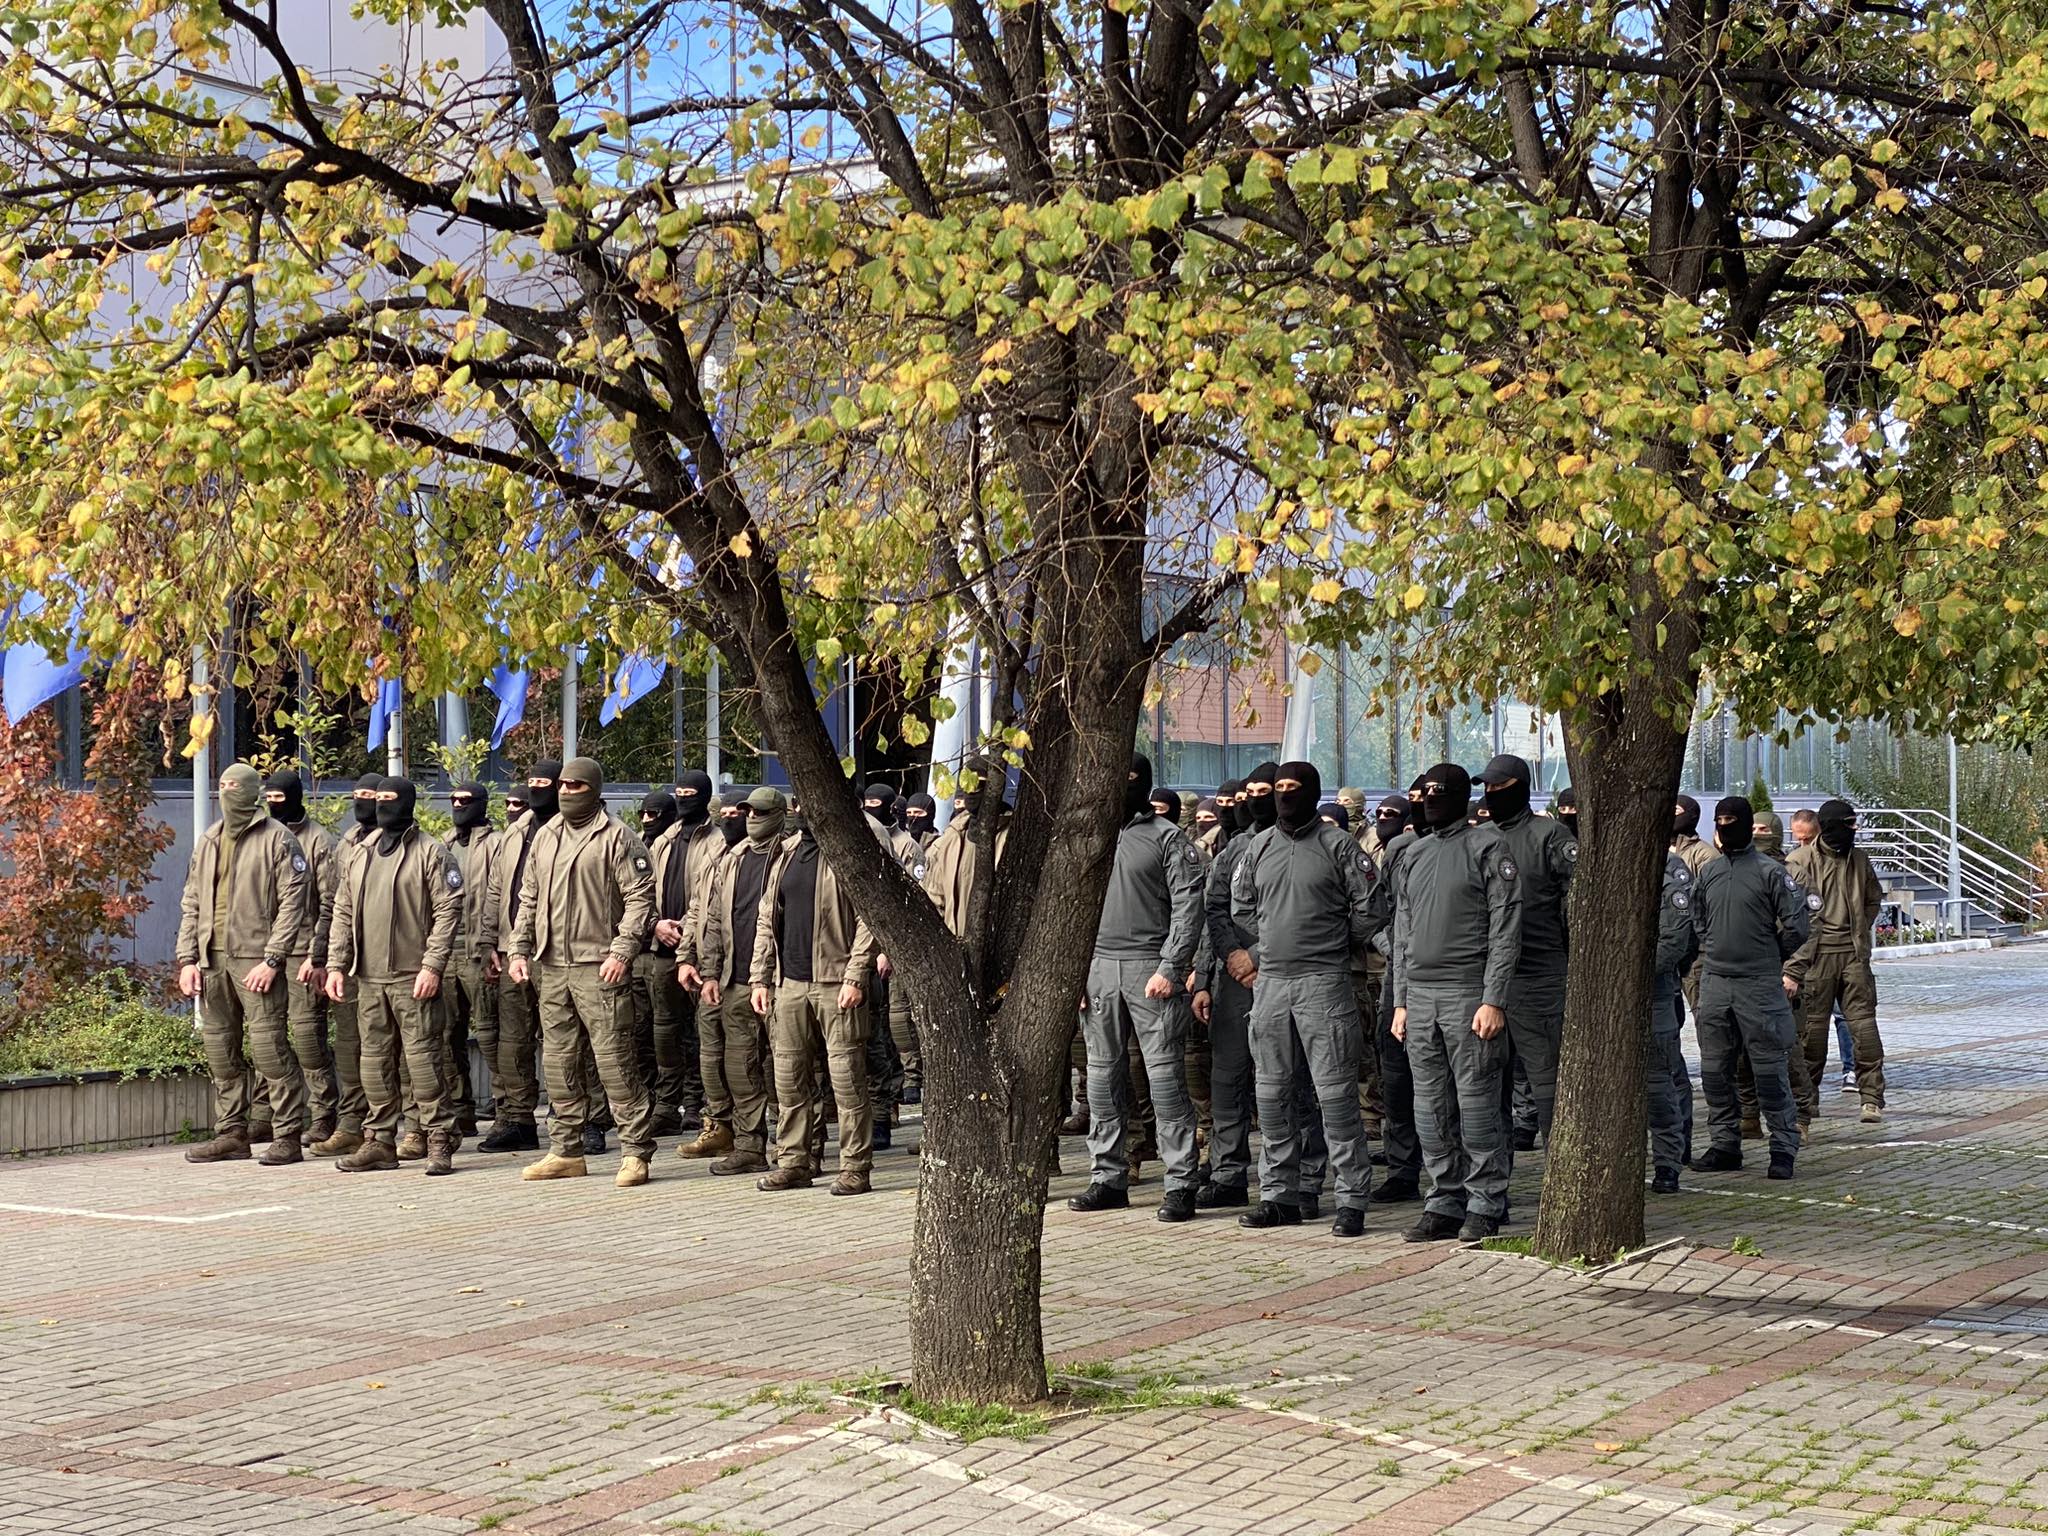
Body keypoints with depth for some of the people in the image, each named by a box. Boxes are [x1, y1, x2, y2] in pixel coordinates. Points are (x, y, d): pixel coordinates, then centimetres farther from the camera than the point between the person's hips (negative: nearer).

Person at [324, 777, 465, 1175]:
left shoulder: (431, 852, -3)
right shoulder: (362, 856, 17)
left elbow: (449, 911, -9)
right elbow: (343, 914, 19)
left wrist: (432, 966, -16)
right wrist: (336, 964, 8)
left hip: (413, 978, -6)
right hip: (369, 978, 6)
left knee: (423, 1056, -7)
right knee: (375, 1059, 9)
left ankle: (439, 1141, -2)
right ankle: (380, 1141, 16)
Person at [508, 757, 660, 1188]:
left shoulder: (617, 837, -4)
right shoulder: (545, 837, 16)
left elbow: (639, 898, -9)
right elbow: (529, 898, 21)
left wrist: (622, 952, -17)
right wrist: (520, 949, 12)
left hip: (598, 967, -7)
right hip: (551, 967, 7)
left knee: (614, 1060, -8)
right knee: (559, 1062, 10)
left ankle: (635, 1152, -3)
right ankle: (566, 1152, 19)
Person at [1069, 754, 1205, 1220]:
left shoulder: (1168, 838, -1)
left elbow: (1188, 907, -6)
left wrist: (1169, 968, -15)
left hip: (1150, 967, -5)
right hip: (1100, 966, 5)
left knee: (1165, 1076, -6)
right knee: (1102, 1076, 7)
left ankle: (1180, 1184, -3)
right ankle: (1109, 1177, 16)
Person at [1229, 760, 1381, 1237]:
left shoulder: (1337, 844, -2)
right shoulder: (1258, 847, 12)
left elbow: (1369, 908, 0)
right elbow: (1241, 909, 20)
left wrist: (1335, 948, 5)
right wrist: (1263, 952, 11)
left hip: (1324, 983, -5)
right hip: (1269, 983, 5)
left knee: (1335, 1093, -7)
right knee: (1272, 1093, 8)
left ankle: (1352, 1200, -3)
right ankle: (1279, 1195, 16)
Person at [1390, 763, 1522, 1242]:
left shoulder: (1488, 848, -2)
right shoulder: (1412, 857, 17)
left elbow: (1505, 929, -7)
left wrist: (1493, 1000, -15)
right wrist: (1401, 1001, 13)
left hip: (1469, 994, -6)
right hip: (1420, 996, 6)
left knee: (1476, 1103, -4)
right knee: (1431, 1109, 7)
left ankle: (1485, 1206, 2)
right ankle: (1445, 1203, 13)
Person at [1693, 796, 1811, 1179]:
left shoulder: (1770, 872, -6)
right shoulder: (1707, 873, 11)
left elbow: (1796, 926, -5)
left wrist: (1769, 957, 5)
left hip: (1759, 985, -6)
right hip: (1714, 982, 6)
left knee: (1769, 1069, -3)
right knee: (1714, 1070, 8)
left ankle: (1783, 1148, 3)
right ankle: (1724, 1144, 17)